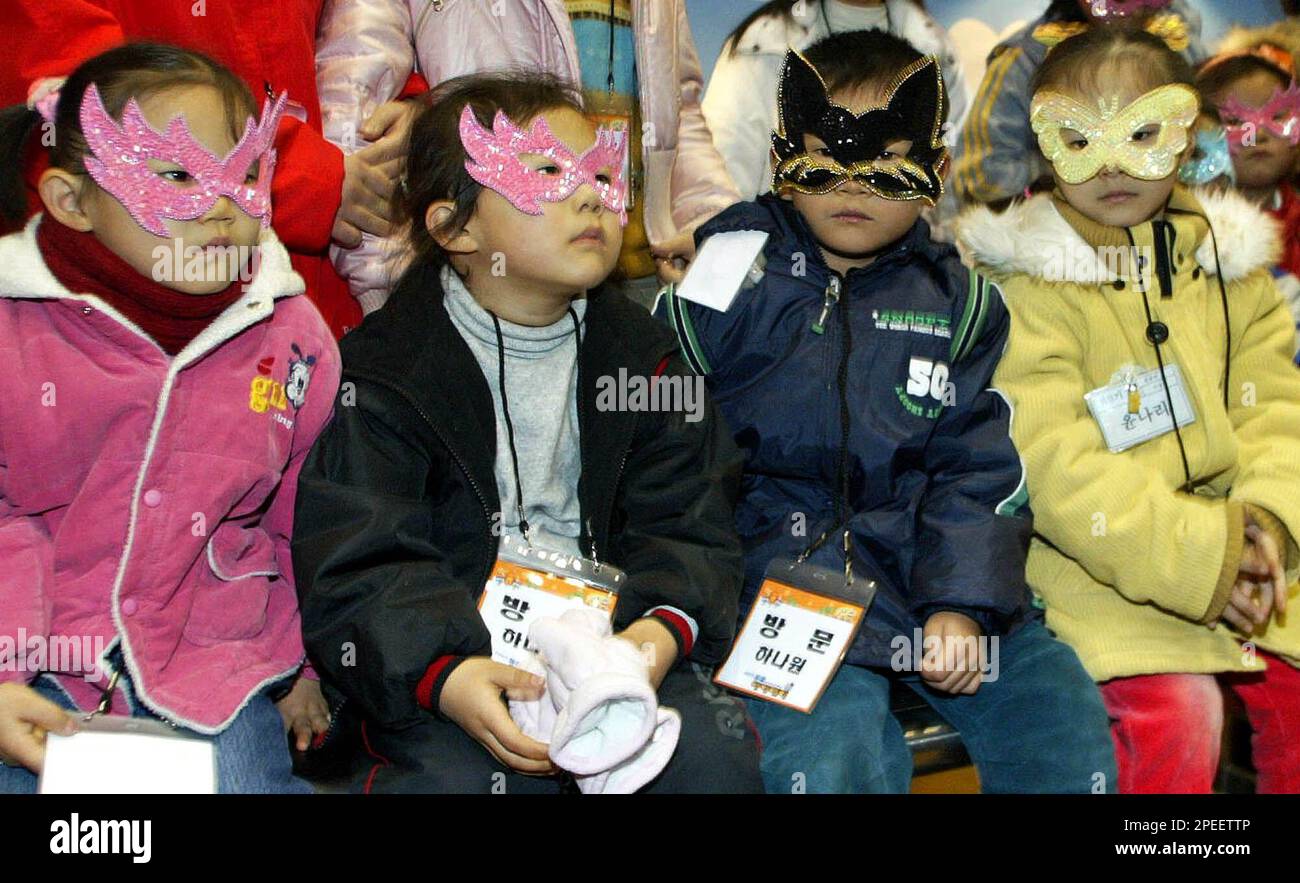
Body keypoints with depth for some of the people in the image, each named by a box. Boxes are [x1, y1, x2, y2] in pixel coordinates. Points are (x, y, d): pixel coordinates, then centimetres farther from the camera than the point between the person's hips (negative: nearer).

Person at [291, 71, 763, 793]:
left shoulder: (643, 354, 8)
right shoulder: (384, 371, -4)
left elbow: (688, 527, 4)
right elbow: (355, 566, -11)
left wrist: (661, 626, -18)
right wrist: (443, 674, -28)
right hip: (454, 650, -3)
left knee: (714, 752, -18)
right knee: (455, 774, -28)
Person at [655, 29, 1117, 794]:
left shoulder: (958, 301, 11)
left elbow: (977, 470, 8)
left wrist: (961, 601, -6)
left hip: (924, 559, 4)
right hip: (781, 559, -3)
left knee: (1065, 722, -8)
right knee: (827, 753, -27)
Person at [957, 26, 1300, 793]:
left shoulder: (1230, 260, 11)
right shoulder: (1029, 288, -9)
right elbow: (1059, 469, -16)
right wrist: (1196, 558, -21)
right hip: (1110, 575, -6)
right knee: (1174, 712, -23)